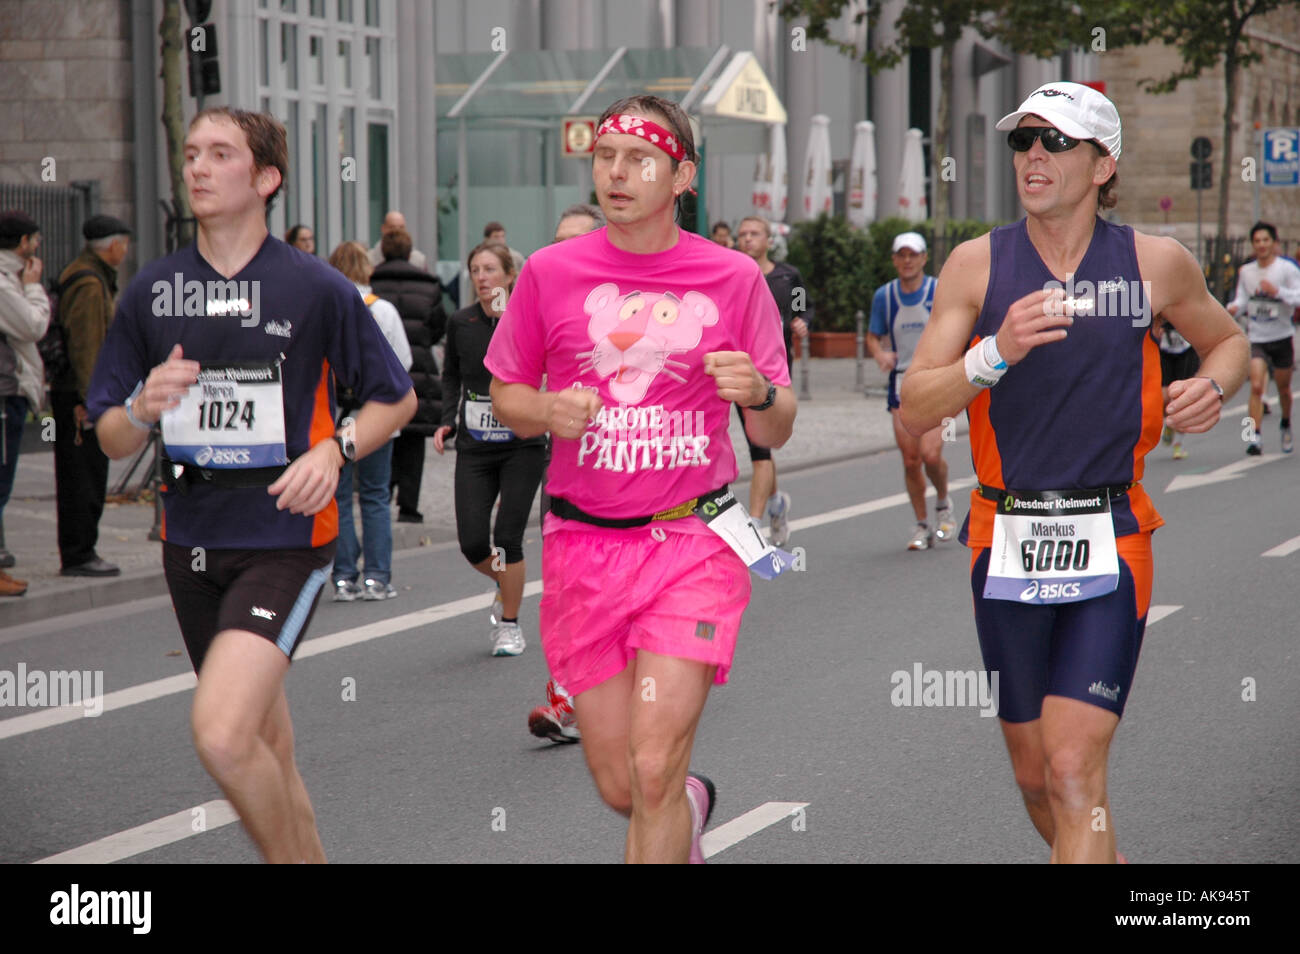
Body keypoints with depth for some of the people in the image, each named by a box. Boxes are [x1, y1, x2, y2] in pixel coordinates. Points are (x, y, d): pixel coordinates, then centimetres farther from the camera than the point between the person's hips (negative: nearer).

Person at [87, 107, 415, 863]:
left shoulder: (316, 287, -5)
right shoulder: (153, 290, 6)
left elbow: (398, 397, 5)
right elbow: (111, 439, 8)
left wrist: (334, 450, -12)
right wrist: (143, 409, -14)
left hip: (286, 539, -5)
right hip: (193, 540, 5)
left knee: (222, 731, -21)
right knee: (268, 753, 14)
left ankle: (293, 861, 0)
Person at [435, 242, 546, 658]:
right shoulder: (460, 323, 2)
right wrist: (448, 420, 5)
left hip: (522, 446, -3)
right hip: (474, 449, 3)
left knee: (508, 540, -5)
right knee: (473, 544, -4)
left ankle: (511, 625, 15)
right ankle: (505, 584, 30)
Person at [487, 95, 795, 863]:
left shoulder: (734, 278, 0)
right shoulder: (550, 272, 2)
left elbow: (777, 433, 5)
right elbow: (506, 397, 12)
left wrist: (760, 394, -18)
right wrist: (548, 411, -11)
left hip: (693, 544, -2)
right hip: (584, 547, 2)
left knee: (655, 774, -14)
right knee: (619, 787, 7)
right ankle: (693, 804, 42)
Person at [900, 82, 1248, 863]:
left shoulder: (1156, 263, 0)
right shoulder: (977, 265, 0)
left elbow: (1228, 340, 20)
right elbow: (916, 410, -5)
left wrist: (1213, 387, -3)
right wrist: (997, 352, -21)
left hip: (1109, 543, -2)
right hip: (1007, 540, 2)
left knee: (1075, 771, -14)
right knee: (1035, 776, 13)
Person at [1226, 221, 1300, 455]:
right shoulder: (1245, 271, 6)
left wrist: (1277, 291, -28)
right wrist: (1234, 308, -10)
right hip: (1256, 339, 1)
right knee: (1256, 386, -17)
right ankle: (1255, 437, -19)